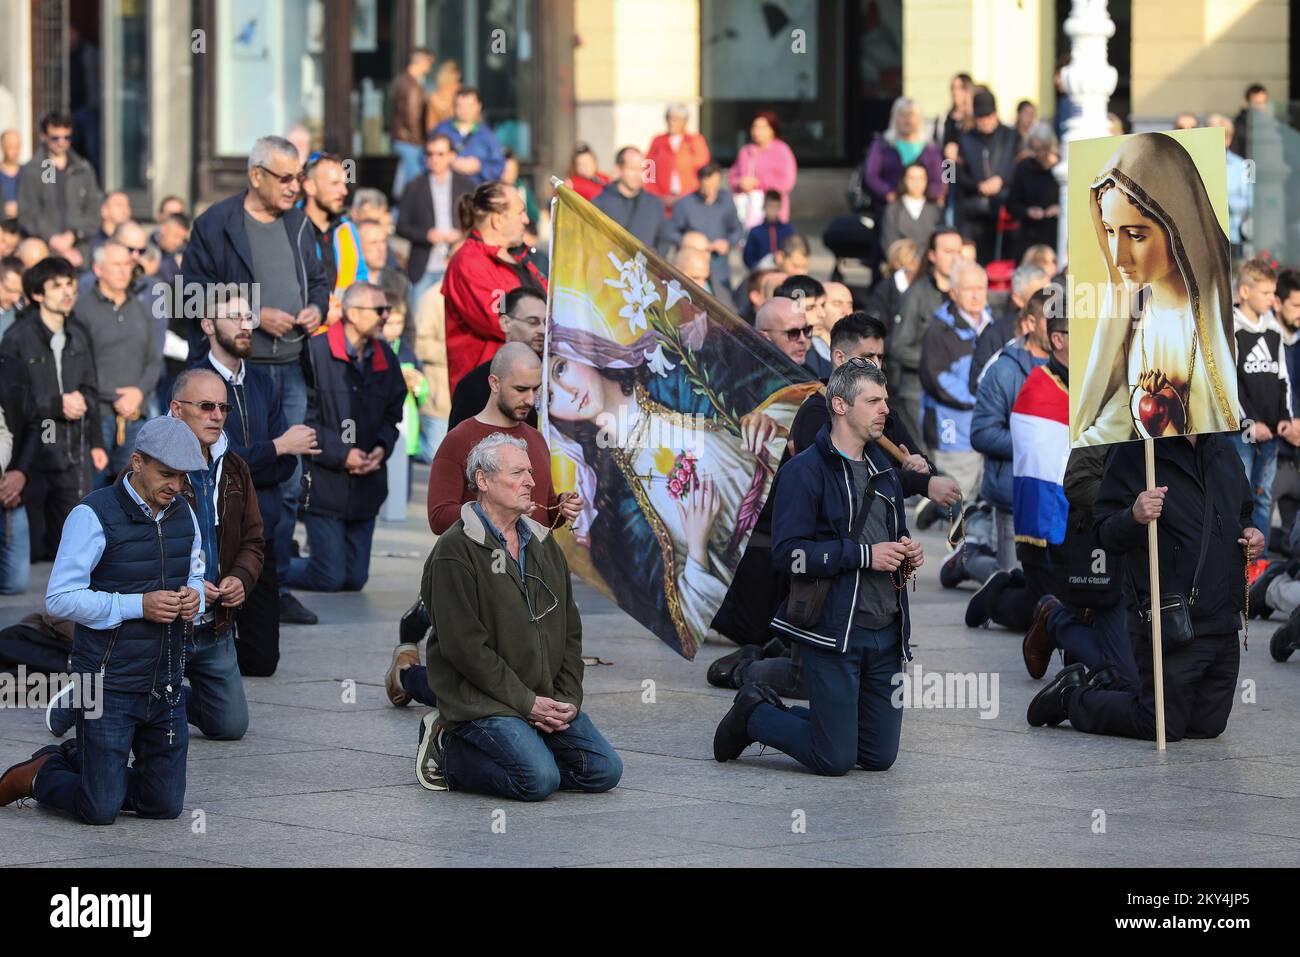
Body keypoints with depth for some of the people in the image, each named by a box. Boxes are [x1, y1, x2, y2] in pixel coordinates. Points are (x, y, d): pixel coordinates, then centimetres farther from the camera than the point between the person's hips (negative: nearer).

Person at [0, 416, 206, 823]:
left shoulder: (184, 514, 6)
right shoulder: (94, 515, -14)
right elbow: (60, 598, -16)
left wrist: (194, 597, -5)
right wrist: (138, 606, -23)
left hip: (165, 686, 6)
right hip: (109, 684, -6)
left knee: (165, 805, 10)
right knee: (101, 811, -5)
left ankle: (74, 761, 31)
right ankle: (40, 774, 24)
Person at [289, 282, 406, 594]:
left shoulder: (384, 356, 9)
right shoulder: (316, 352, -12)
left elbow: (393, 414, 17)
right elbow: (303, 418, -12)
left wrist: (382, 448, -3)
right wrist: (341, 454, -16)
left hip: (366, 486, 6)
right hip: (323, 484, -6)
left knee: (355, 579, 7)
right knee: (330, 578, -7)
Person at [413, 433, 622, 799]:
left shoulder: (543, 543, 13)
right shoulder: (455, 551, -11)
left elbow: (570, 628, 16)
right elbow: (464, 646, -16)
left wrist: (568, 697, 1)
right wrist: (527, 703, -16)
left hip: (543, 697, 8)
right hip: (479, 698, -8)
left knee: (604, 771, -4)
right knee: (539, 779, -26)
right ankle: (447, 753, 0)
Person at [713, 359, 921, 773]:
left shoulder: (884, 472, 17)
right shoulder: (806, 472, -9)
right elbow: (788, 551, -18)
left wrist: (908, 555, 7)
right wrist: (864, 555, -20)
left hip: (885, 632, 8)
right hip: (833, 633, -8)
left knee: (879, 757, 9)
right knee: (835, 759, -7)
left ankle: (773, 711, 28)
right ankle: (753, 715, 18)